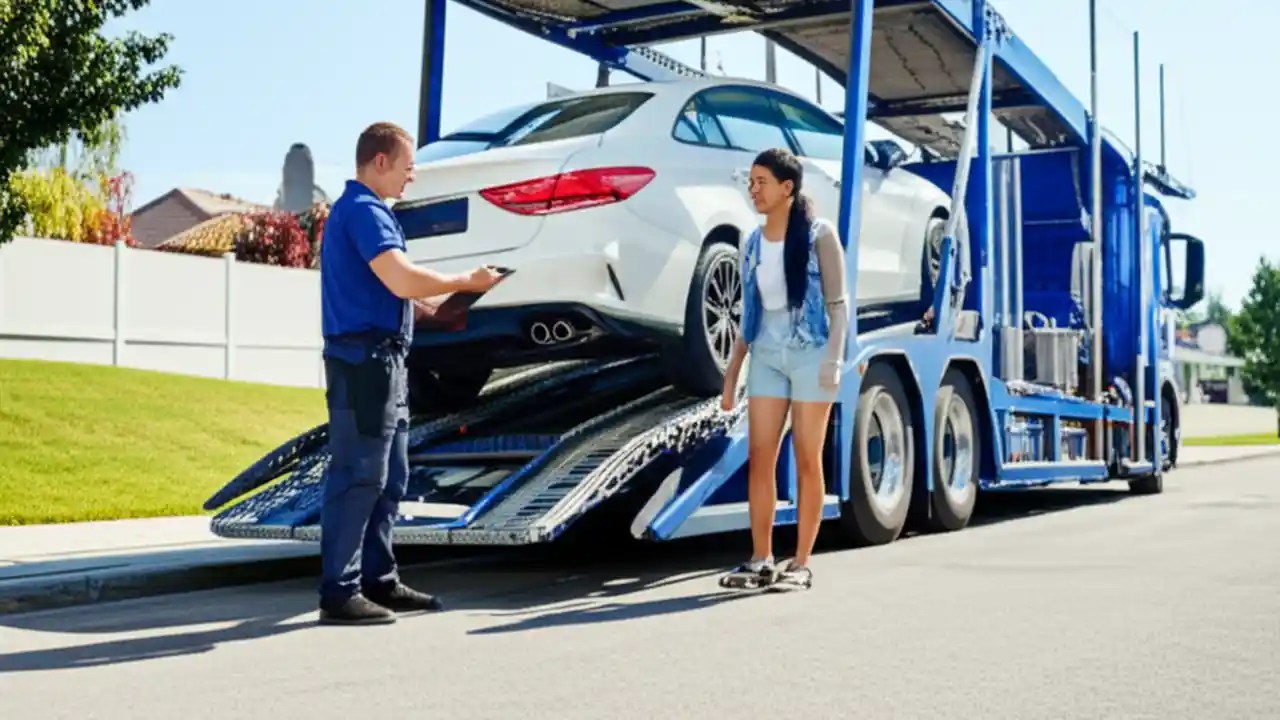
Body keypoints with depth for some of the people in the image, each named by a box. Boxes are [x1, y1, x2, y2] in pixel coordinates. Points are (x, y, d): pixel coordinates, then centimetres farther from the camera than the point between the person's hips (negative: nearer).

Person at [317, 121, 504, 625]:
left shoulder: (366, 210, 20)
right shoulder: (363, 211, -12)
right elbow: (402, 281, -22)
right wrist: (466, 282, -11)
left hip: (383, 361, 11)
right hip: (364, 359, -11)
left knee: (389, 478, 14)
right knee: (357, 478, -8)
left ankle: (379, 582, 20)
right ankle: (339, 594, -3)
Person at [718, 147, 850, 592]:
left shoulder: (819, 236, -3)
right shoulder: (753, 243, 11)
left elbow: (838, 303, -5)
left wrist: (833, 358, -17)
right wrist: (731, 375, 12)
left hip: (810, 352, -5)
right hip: (766, 355, 5)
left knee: (807, 460, 0)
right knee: (759, 457, -1)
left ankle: (801, 564, 6)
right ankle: (761, 560, 6)